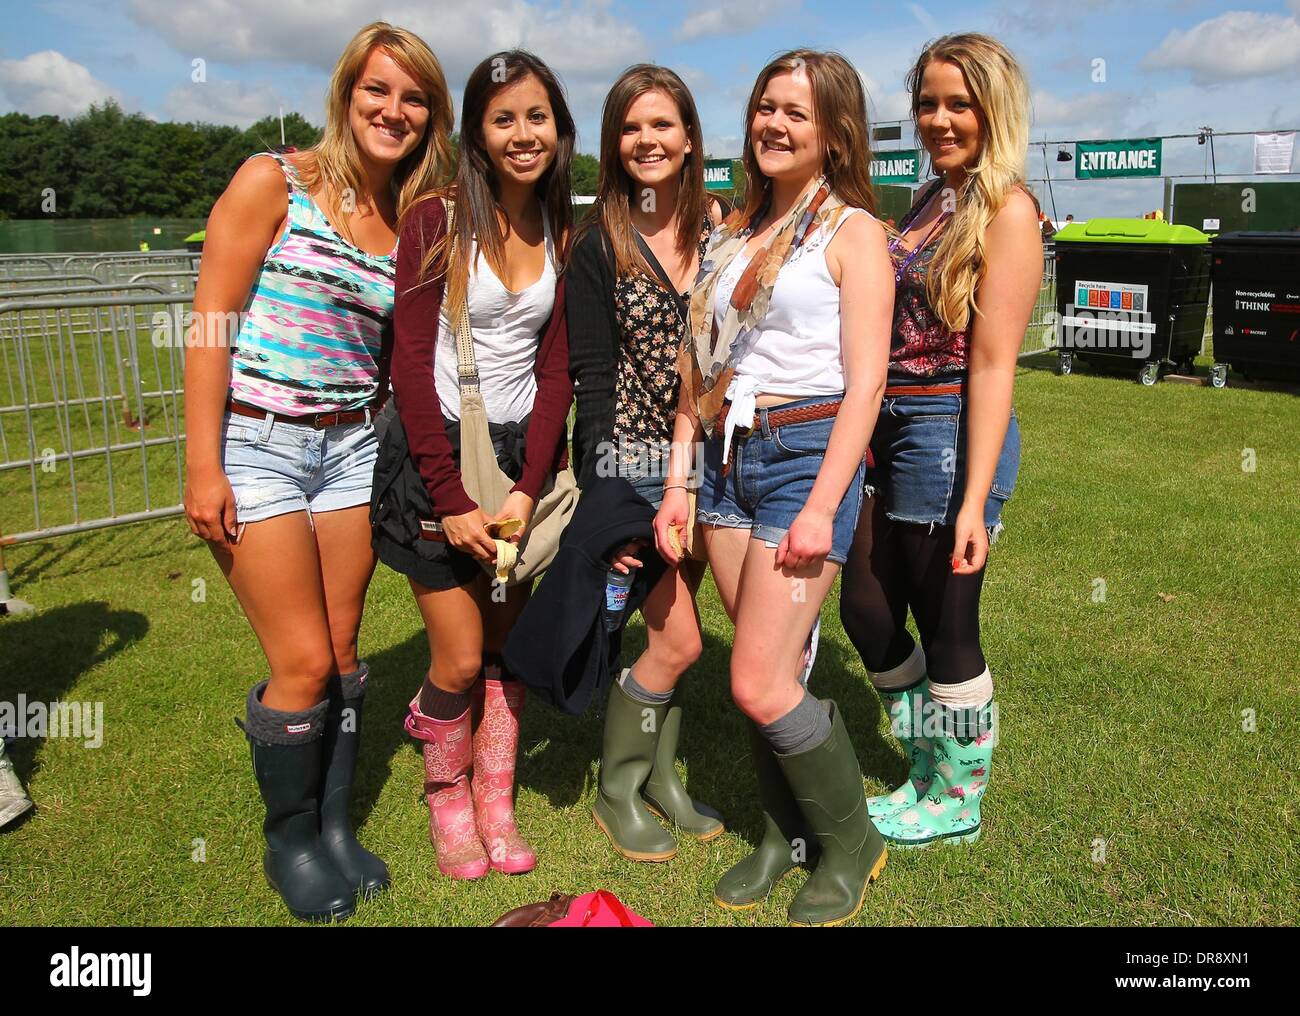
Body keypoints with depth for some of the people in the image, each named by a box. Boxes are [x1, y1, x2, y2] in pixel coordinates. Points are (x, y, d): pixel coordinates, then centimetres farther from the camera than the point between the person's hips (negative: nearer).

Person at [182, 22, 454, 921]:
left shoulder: (411, 225, 8)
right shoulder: (275, 182, -6)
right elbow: (210, 324, -10)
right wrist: (203, 466, -14)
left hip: (352, 445, 5)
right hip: (255, 443, -4)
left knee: (343, 653, 9)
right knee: (304, 662, -3)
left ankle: (335, 824, 29)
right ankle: (290, 838, 22)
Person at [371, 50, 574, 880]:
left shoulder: (563, 234, 4)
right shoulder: (437, 222, -8)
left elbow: (556, 369, 1)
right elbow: (413, 368, -12)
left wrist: (528, 489, -10)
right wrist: (452, 499, -16)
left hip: (522, 454, 4)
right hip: (437, 452, -3)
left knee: (508, 647, 8)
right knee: (460, 660, -2)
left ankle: (496, 805, 27)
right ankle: (447, 794, 26)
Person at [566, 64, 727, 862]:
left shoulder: (721, 228, 4)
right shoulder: (600, 244, -6)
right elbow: (592, 376, -9)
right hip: (634, 458, -4)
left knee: (675, 627, 11)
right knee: (678, 639, -4)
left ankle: (661, 776, 30)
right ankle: (616, 792, 18)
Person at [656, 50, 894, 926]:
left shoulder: (851, 231, -3)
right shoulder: (738, 229, 15)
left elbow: (864, 383, -10)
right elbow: (700, 362, 15)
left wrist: (822, 507, -17)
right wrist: (680, 478, 9)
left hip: (808, 454, -6)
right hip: (730, 457, 6)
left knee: (760, 686, -8)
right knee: (769, 675, 9)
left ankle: (851, 844, 16)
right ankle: (785, 831, 30)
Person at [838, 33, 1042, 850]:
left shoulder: (1007, 209, -10)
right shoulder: (931, 201, 14)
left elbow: (993, 362, -16)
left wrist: (974, 500, -19)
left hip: (950, 431, -8)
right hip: (891, 427, 8)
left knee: (947, 631, 6)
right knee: (868, 612, 14)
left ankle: (958, 804, 29)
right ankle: (927, 776, 36)